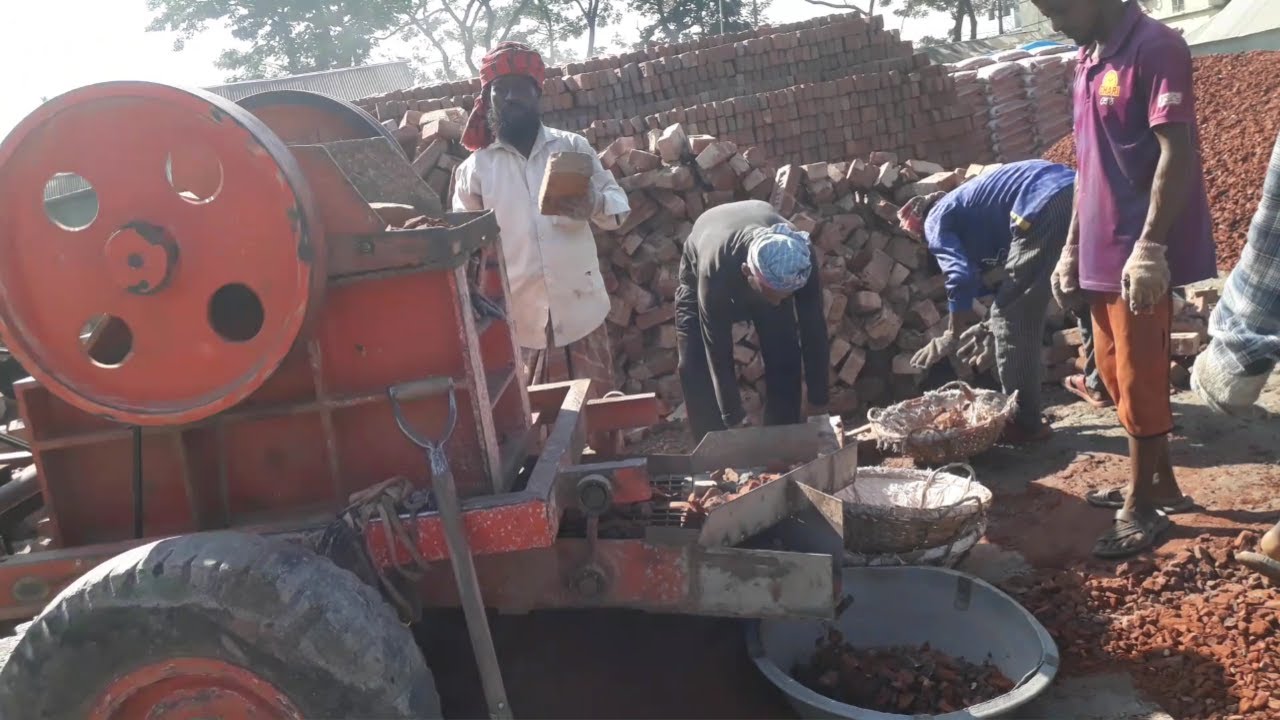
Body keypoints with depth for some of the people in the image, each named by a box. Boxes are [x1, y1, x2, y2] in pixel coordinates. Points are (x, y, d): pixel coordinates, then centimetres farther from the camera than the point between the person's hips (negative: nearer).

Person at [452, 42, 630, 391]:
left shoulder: (573, 146, 4)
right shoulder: (473, 169, 3)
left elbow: (619, 203, 5)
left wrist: (595, 206, -19)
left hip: (580, 310, 1)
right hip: (518, 319, 0)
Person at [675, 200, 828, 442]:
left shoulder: (801, 259, -39)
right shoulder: (715, 270, -46)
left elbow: (814, 330, -27)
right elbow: (719, 353, -37)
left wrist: (818, 403, -23)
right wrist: (733, 419, -33)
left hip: (769, 271, 2)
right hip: (700, 267, -2)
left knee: (785, 359, -8)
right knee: (696, 367, -14)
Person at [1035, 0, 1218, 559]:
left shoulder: (1155, 47, -13)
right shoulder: (1088, 59, 13)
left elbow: (1176, 154, -19)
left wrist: (1149, 247, -24)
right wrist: (1072, 248, 16)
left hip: (1140, 255, -9)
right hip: (1101, 253, 9)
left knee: (1139, 381, 0)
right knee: (1114, 374, 16)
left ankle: (1141, 507, 14)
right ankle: (1160, 485, 31)